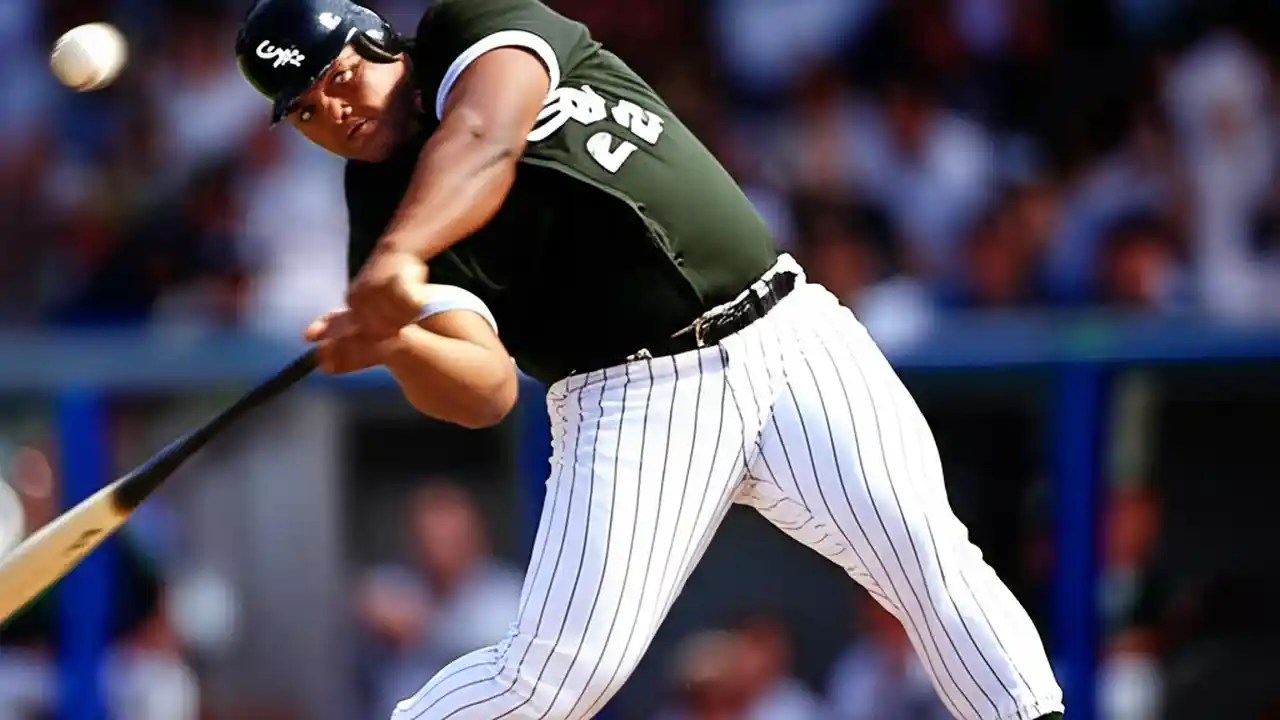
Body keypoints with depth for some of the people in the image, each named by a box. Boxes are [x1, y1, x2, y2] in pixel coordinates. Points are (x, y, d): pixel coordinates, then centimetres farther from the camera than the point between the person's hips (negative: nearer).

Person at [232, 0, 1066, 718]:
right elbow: (484, 391, -15)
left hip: (792, 335, 1)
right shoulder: (386, 216, 0)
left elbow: (487, 136, -20)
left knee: (928, 554, -15)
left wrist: (400, 258, -37)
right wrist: (394, 342, -38)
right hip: (634, 402, -1)